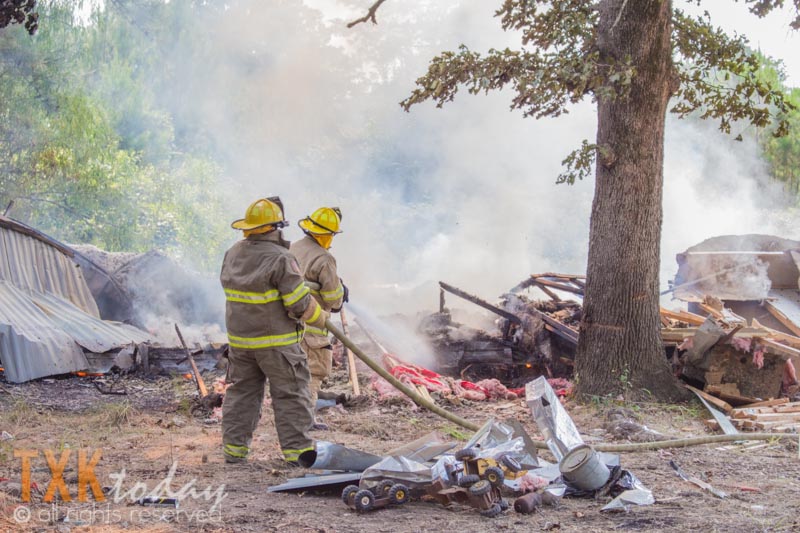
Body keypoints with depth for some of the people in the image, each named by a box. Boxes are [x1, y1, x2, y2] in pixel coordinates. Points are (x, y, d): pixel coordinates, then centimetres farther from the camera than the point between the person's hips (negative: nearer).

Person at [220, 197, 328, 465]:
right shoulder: (280, 258, -19)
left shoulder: (232, 254, 5)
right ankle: (297, 450, 3)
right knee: (291, 395, 2)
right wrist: (321, 318, 0)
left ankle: (234, 447, 16)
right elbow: (300, 304, -18)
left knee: (241, 392, 15)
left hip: (239, 339, 7)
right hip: (277, 342, -7)